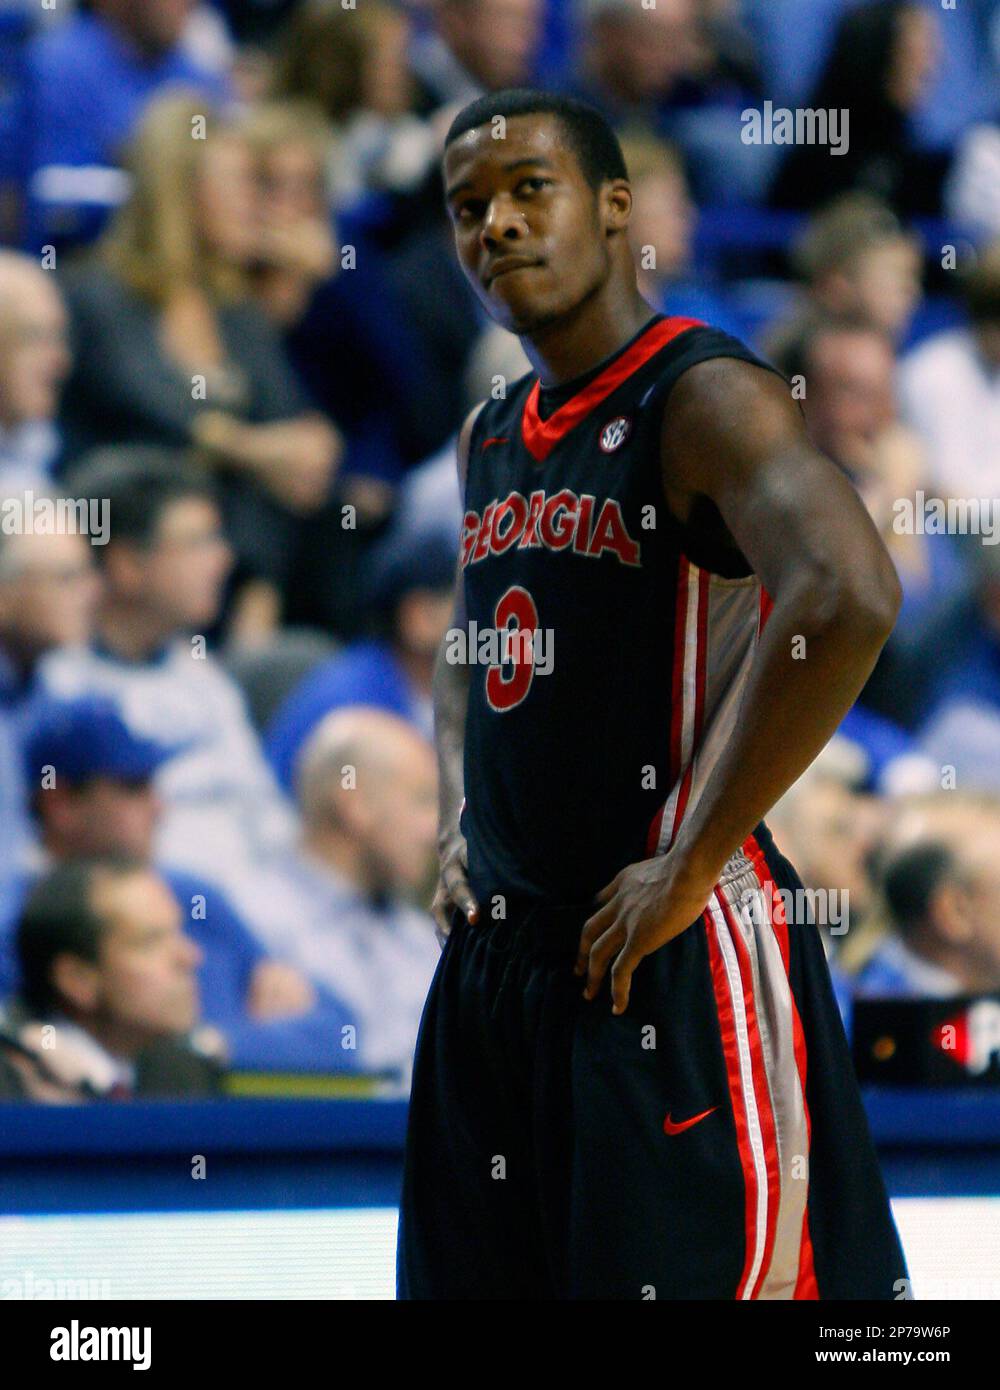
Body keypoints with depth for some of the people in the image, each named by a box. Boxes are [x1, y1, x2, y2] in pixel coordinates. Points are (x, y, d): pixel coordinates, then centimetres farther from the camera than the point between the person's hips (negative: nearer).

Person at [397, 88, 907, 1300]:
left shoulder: (702, 398, -13)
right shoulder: (492, 439, 15)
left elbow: (847, 599, -30)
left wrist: (691, 870, -25)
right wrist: (457, 833, 14)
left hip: (668, 963, -9)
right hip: (493, 959, 9)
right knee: (484, 1277, 12)